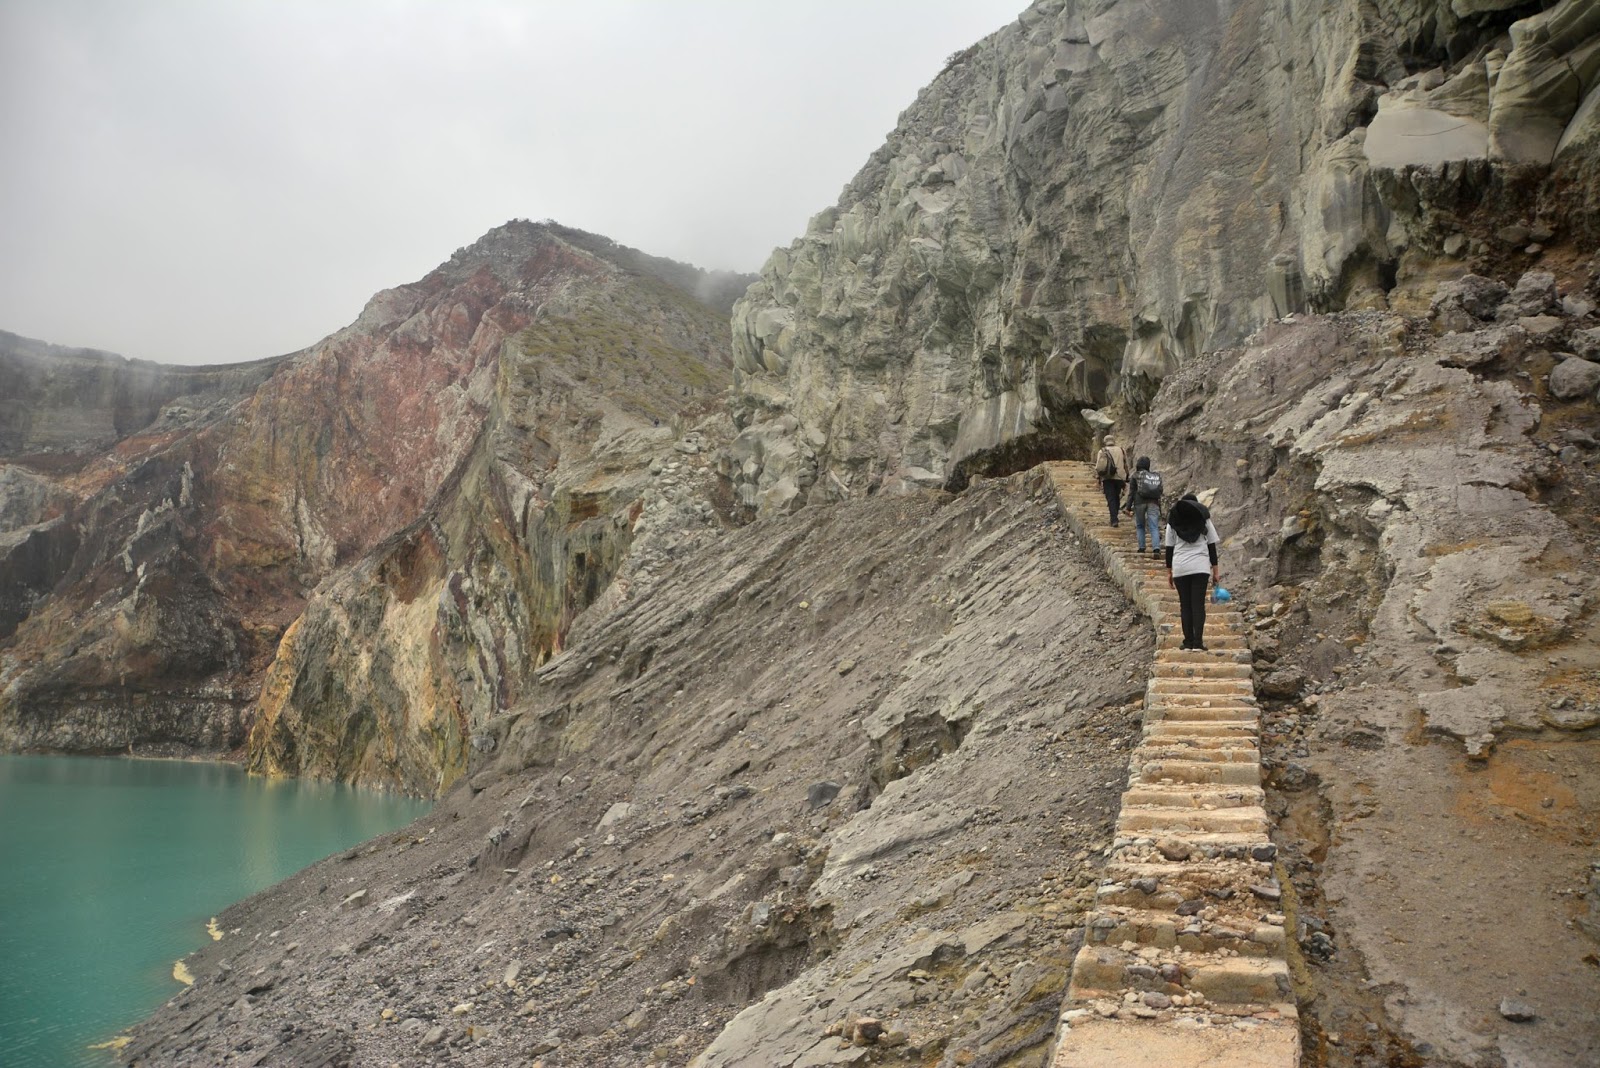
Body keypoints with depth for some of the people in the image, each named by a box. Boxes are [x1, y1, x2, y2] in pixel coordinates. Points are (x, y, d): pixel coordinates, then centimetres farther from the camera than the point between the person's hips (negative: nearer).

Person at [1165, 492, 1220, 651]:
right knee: (1199, 604, -1)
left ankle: (1188, 641, 4)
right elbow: (1212, 546, 8)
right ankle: (1198, 641, -8)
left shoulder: (1173, 521, 8)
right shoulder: (1204, 519, 9)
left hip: (1180, 567, 1)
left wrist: (1169, 571, 12)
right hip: (1200, 566, 0)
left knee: (1185, 605, 6)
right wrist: (1215, 570, 11)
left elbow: (1169, 548, 7)